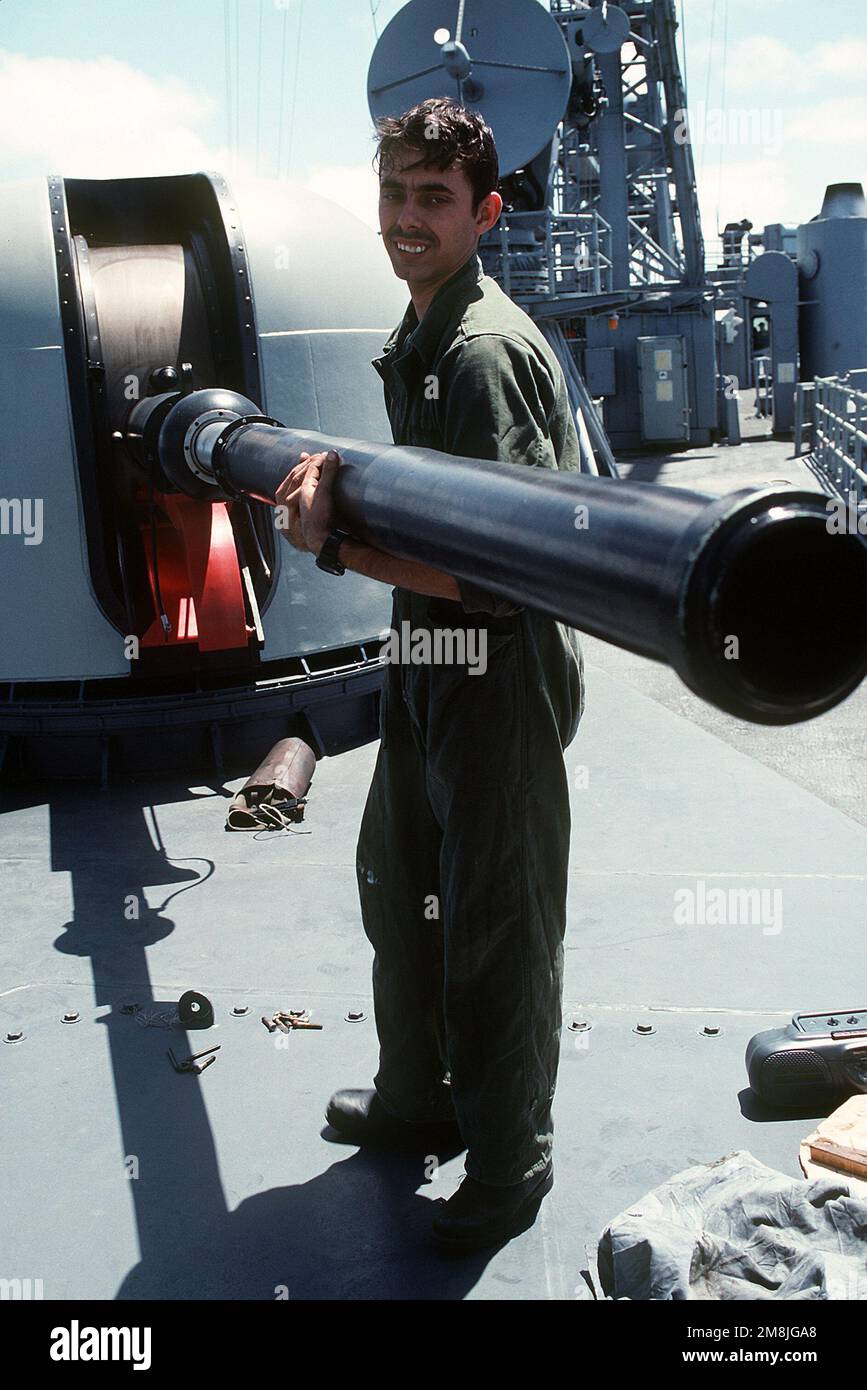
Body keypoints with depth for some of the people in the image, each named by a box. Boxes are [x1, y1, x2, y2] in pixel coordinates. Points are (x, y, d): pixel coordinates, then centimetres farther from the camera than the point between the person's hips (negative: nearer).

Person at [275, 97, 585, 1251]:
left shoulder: (487, 349, -21)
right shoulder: (416, 336, 11)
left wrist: (339, 546, -23)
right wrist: (338, 477, -4)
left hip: (502, 668, -10)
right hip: (423, 655, 10)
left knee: (494, 921, 3)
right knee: (399, 885, 21)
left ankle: (510, 1164, 23)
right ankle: (416, 1095, 42)